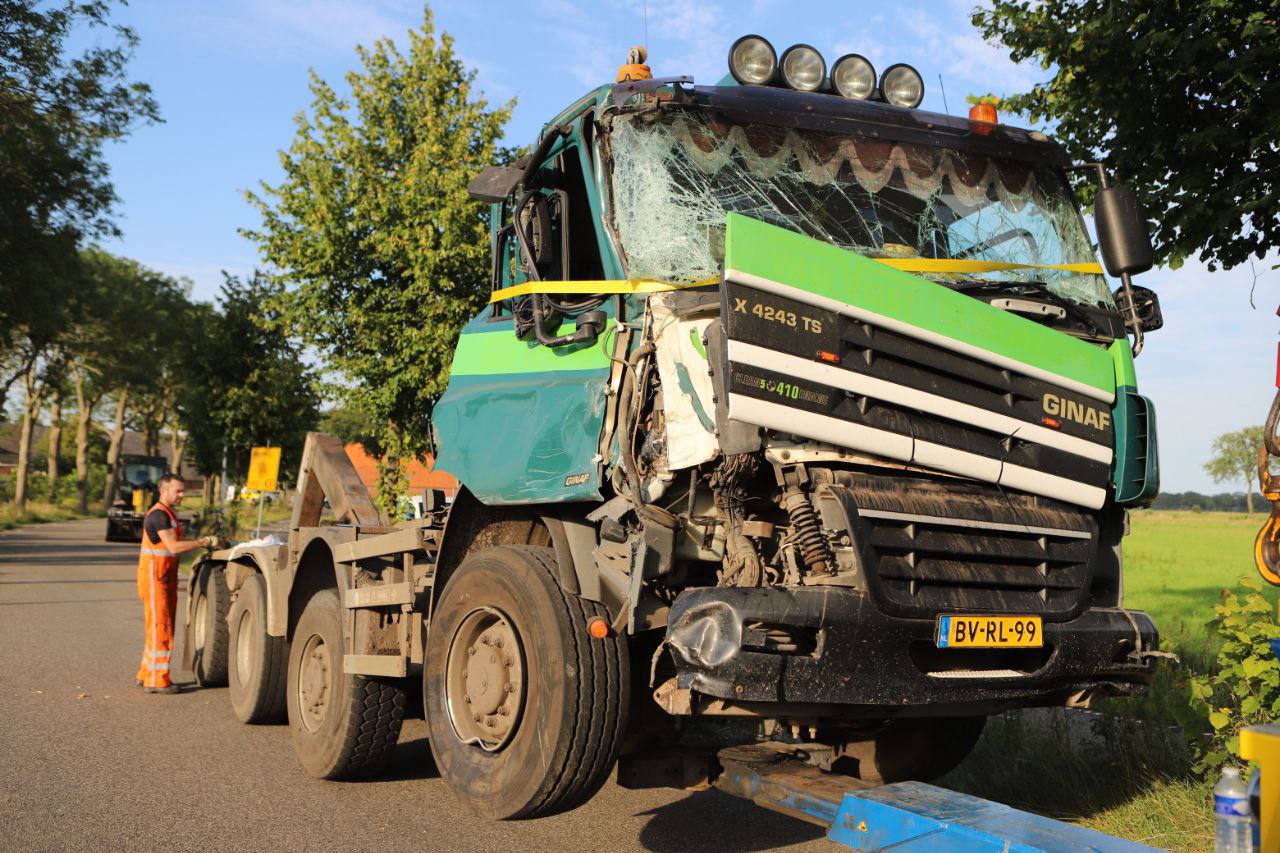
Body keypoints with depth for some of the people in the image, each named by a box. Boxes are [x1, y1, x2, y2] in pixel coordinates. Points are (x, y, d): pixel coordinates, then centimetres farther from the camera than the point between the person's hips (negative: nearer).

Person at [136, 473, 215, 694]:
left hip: (166, 578, 10)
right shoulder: (158, 514, -16)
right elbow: (174, 547, -24)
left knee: (162, 628, 15)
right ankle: (156, 680, -2)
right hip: (154, 578, -10)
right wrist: (204, 542, -21)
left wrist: (203, 542, 5)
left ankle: (146, 674, 25)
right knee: (159, 628, -7)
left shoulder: (168, 514, 16)